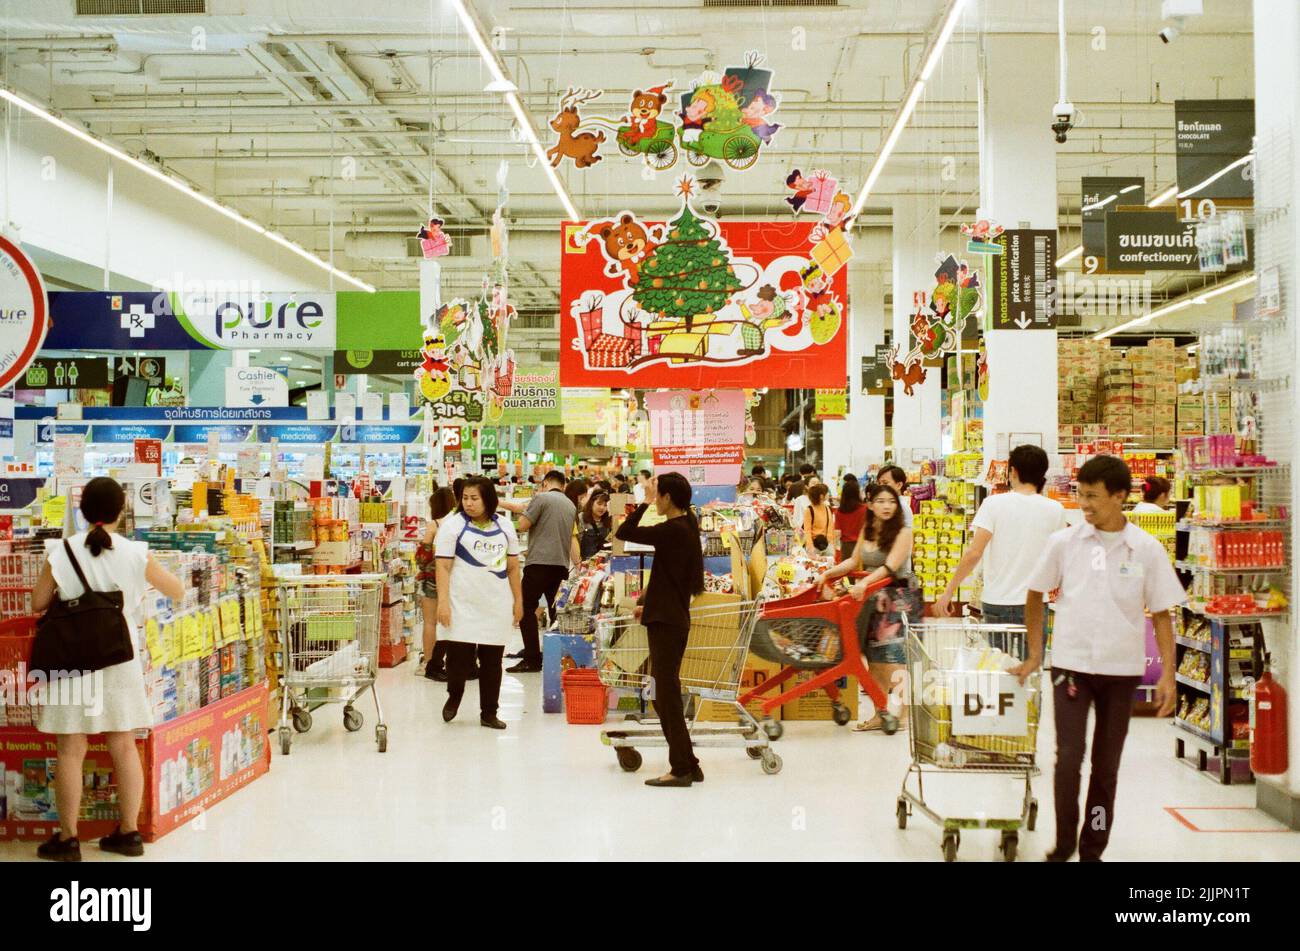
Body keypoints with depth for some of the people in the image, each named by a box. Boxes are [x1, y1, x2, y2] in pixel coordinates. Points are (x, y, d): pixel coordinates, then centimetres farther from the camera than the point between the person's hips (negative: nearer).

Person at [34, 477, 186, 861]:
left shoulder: (61, 553, -6)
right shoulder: (135, 555, -5)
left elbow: (38, 603, 3)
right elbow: (177, 592, 7)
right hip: (120, 660, 1)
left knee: (71, 750, 5)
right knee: (124, 746, 10)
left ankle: (68, 838, 8)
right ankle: (129, 831, 17)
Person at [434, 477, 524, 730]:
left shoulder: (504, 526, 10)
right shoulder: (453, 524, -2)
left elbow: (513, 566, 14)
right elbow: (443, 567, -6)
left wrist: (518, 600, 11)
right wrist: (443, 602, -14)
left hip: (497, 606, 3)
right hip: (463, 605, -3)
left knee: (492, 661, 6)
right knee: (460, 657, -5)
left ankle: (489, 713, 15)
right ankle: (454, 696, 23)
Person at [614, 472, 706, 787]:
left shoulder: (671, 530, -16)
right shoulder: (687, 528, 13)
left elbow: (624, 533, -19)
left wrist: (646, 503, -11)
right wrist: (649, 603, 27)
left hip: (665, 622, -10)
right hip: (675, 619, 10)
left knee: (667, 695, -5)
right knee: (666, 696, 14)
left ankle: (682, 769, -2)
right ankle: (688, 766, 18)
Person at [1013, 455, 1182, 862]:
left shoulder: (1147, 550, -4)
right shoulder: (1064, 542, -3)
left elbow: (1161, 614, 1)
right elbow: (1035, 595, 9)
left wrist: (1168, 674, -6)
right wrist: (1034, 656, 9)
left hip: (1122, 670, 1)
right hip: (1070, 664, -1)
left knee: (1106, 766, 10)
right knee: (1068, 758, -8)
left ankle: (1092, 848, 24)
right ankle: (1063, 844, 9)